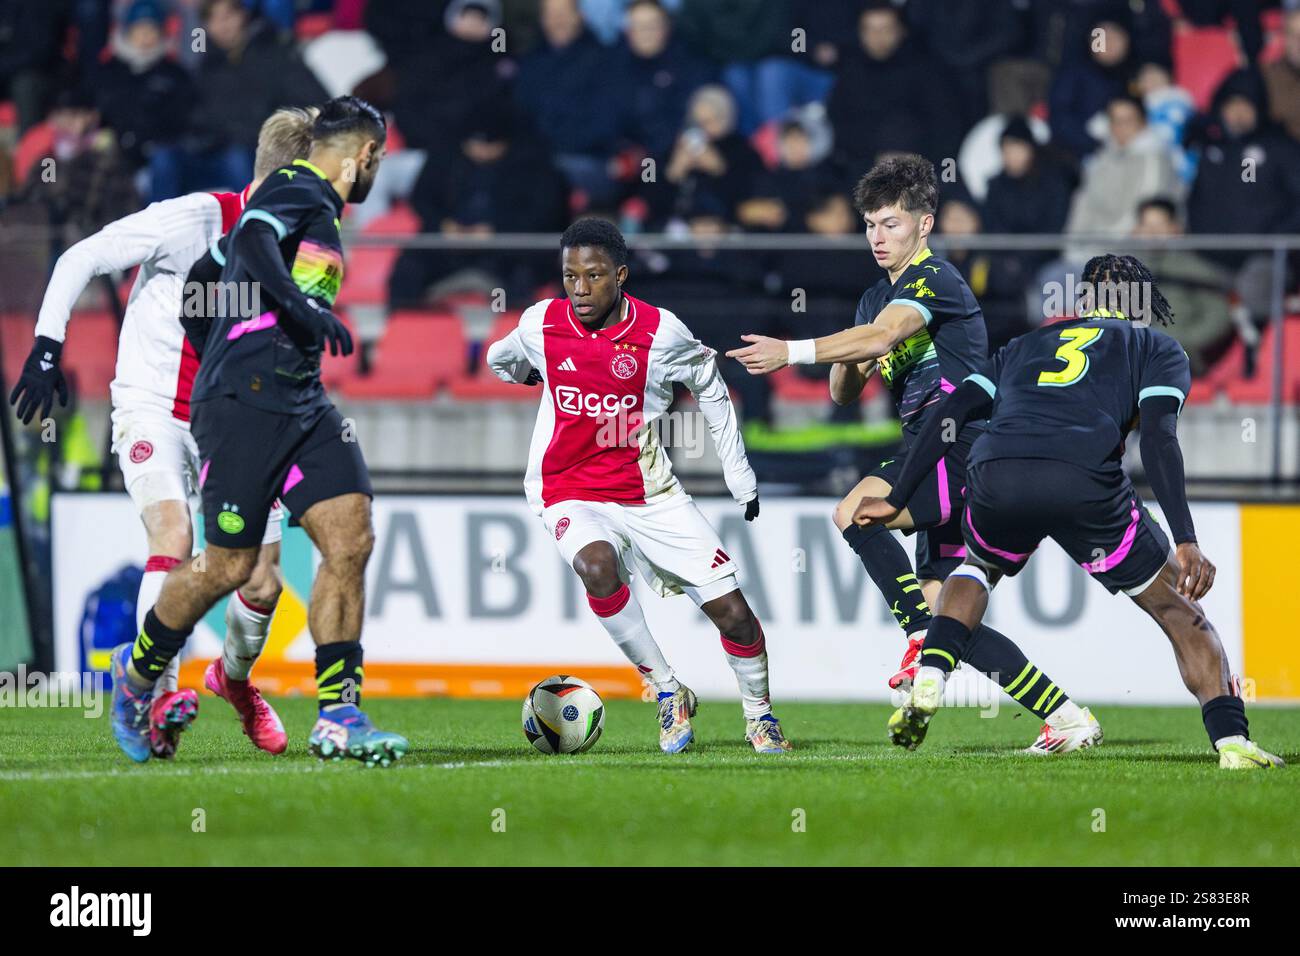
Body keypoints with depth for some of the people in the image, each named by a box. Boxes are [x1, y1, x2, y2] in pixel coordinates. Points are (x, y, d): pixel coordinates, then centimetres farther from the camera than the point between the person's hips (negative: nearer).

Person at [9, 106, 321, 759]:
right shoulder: (197, 219, -16)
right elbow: (80, 260, -11)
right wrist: (47, 346, -17)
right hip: (154, 410, -5)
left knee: (263, 586, 2)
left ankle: (235, 676, 33)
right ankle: (161, 693, -28)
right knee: (173, 540, -30)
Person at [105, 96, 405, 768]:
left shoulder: (312, 201, 23)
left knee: (351, 539, -5)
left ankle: (337, 716, -7)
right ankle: (138, 672, 22)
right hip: (246, 403, -9)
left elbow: (201, 277, 29)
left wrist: (218, 361, 35)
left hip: (300, 404, 9)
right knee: (229, 566, -3)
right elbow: (250, 240, -26)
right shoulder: (298, 189, -5)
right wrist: (305, 308, -35)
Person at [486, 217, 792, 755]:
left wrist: (741, 478, 11)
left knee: (731, 609, -5)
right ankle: (668, 693, -18)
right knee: (598, 565, -35)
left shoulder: (660, 332, -10)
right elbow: (502, 359, 17)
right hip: (570, 494, -1)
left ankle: (759, 716, 23)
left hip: (649, 493, 1)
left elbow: (710, 389, 8)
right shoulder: (540, 325, -8)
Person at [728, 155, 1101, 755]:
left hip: (961, 449, -10)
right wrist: (851, 366, -2)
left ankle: (925, 638, -21)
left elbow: (881, 335, -27)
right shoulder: (878, 296, 20)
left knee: (856, 510, -27)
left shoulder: (935, 280, -9)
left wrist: (791, 352, -33)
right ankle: (1066, 717, 7)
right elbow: (843, 393, 22)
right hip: (934, 460, 10)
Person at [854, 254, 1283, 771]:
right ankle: (1232, 741, 2)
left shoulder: (1025, 346, 36)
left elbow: (949, 414, 25)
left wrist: (897, 499, 29)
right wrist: (1186, 542, -1)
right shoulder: (1157, 348, 25)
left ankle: (927, 684, 15)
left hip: (995, 476, 3)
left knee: (975, 569, 37)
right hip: (1085, 484, -3)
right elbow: (1158, 437, 7)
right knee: (1179, 610, 16)